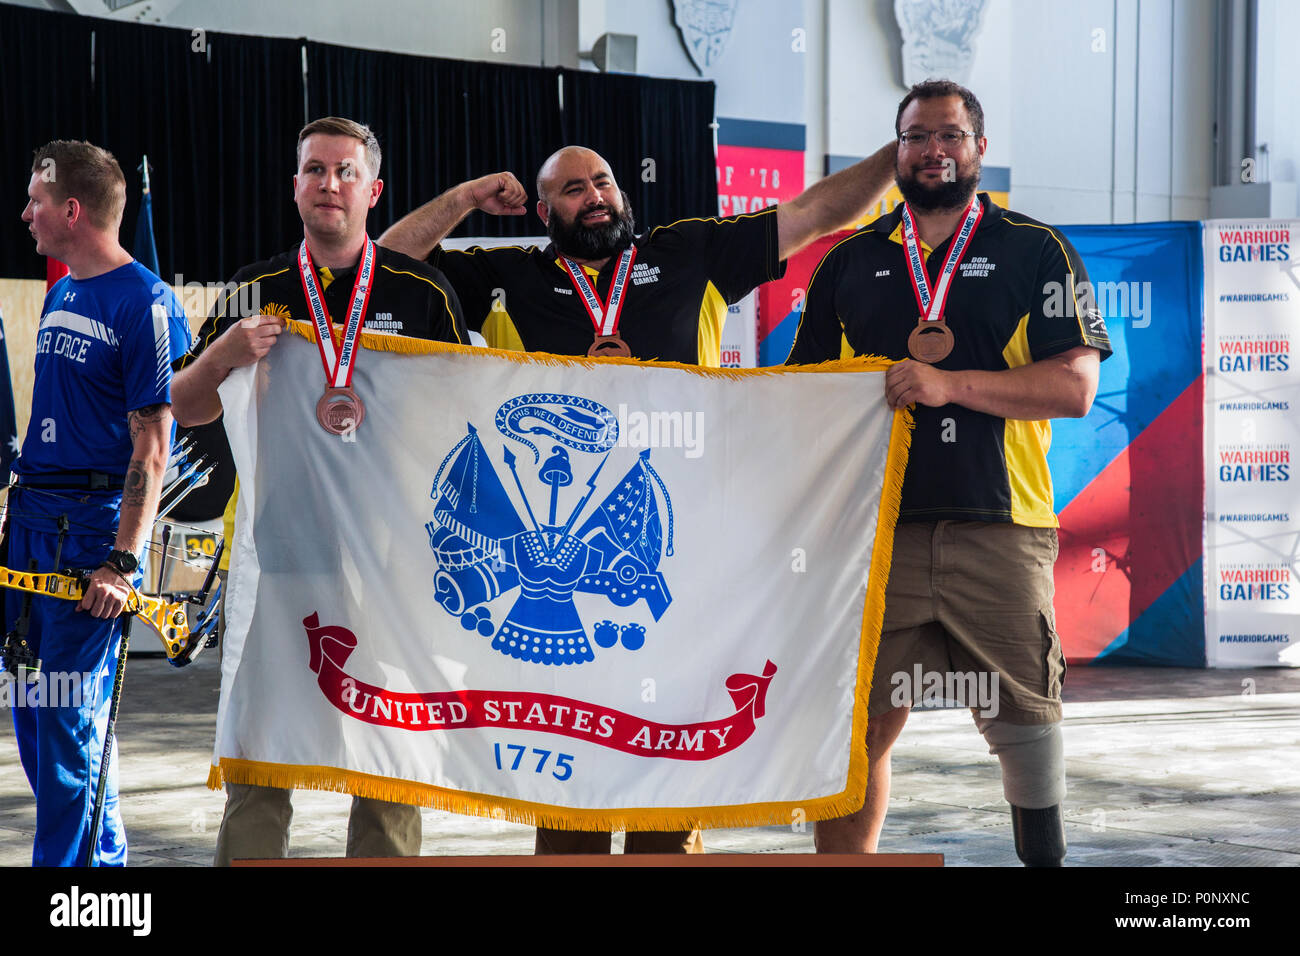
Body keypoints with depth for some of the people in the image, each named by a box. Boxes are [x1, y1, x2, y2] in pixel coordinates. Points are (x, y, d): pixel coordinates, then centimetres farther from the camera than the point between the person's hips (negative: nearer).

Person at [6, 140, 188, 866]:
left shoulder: (145, 304, -11)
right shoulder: (61, 295, 15)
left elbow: (151, 447, -15)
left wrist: (124, 561, -20)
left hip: (94, 531, -9)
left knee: (70, 720, -6)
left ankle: (67, 859, 2)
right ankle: (105, 856, 25)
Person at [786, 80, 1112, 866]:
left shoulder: (1035, 252, 6)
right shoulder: (850, 263, 15)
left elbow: (1074, 387, -4)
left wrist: (950, 384, -14)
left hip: (998, 528, -2)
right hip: (876, 526, 2)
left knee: (1023, 715, 4)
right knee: (859, 724, 1)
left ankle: (1046, 856, 21)